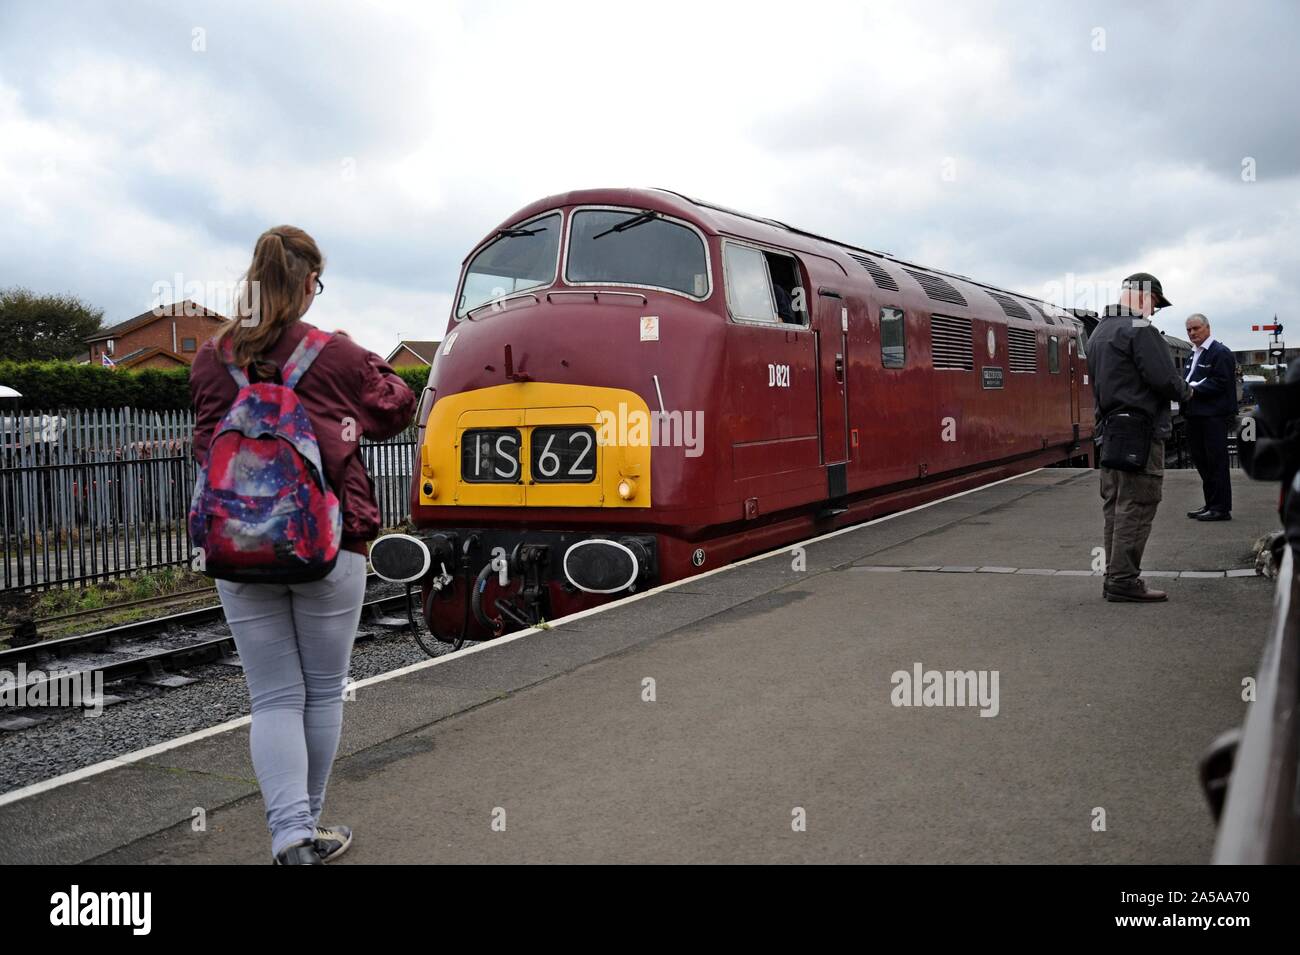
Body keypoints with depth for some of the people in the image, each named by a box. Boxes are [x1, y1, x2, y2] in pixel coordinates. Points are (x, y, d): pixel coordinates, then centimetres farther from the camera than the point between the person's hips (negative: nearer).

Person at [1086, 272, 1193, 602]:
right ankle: (1123, 579, -6)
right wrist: (1185, 391, 1)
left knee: (1114, 502, 11)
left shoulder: (1099, 331, 18)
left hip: (1109, 429, 9)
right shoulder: (1139, 329, -12)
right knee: (1136, 505, -6)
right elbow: (1163, 378, -17)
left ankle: (1114, 576, 15)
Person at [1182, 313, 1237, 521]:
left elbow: (1221, 382, -17)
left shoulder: (1220, 352, -8)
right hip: (1196, 416, 9)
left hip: (1214, 417, -9)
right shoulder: (1195, 354, 20)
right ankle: (1211, 504, 20)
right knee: (1201, 461, 12)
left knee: (1216, 462, -6)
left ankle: (1221, 508, -1)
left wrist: (1193, 389, -17)